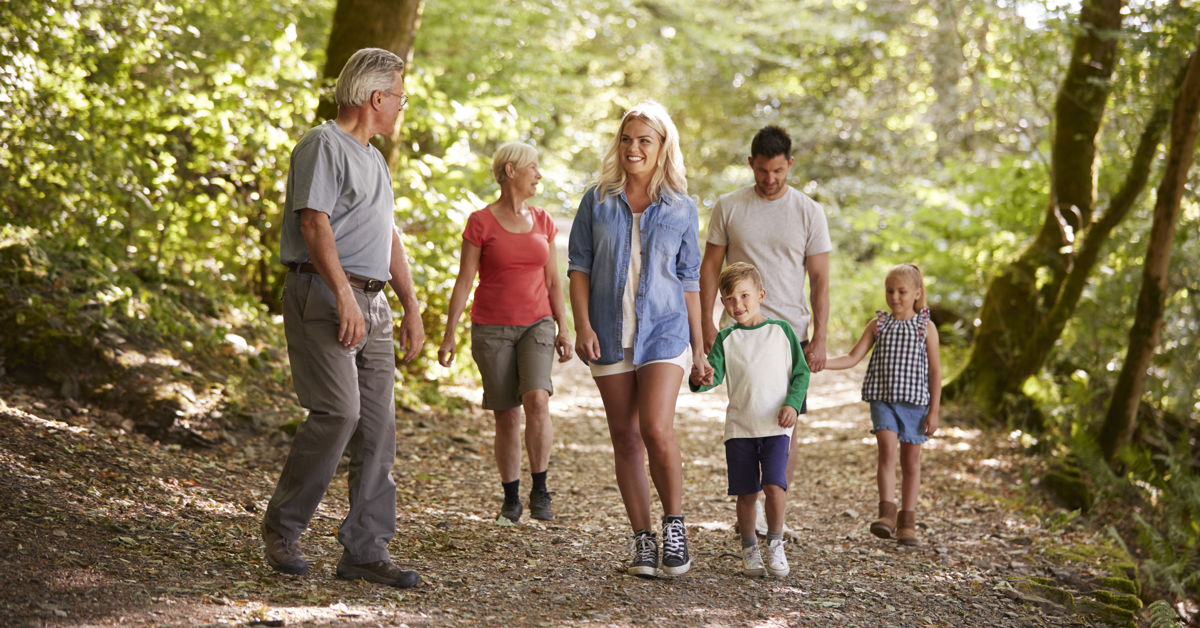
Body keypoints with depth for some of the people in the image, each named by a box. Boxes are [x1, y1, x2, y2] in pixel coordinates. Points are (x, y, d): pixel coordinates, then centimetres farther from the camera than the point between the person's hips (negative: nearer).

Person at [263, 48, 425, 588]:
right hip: (324, 295, -9)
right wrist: (345, 296, -25)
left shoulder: (373, 158, 24)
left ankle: (365, 550, 4)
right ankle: (281, 527, -2)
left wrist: (411, 307, 21)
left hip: (372, 303, 9)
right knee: (338, 411, -17)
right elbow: (315, 224, -16)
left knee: (377, 427, 2)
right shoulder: (323, 146, -5)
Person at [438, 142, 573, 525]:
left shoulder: (543, 222, 9)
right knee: (506, 417, 0)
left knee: (537, 400, -21)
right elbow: (464, 281, -3)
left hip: (536, 325, 2)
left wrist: (563, 330, 5)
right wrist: (449, 335, -7)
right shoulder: (480, 223, -3)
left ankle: (540, 492, -11)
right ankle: (511, 499, 15)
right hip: (492, 330, -2)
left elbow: (553, 282, 13)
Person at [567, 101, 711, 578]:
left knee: (656, 430, -17)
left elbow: (689, 281, 8)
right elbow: (579, 266, 4)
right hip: (610, 335, 2)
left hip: (663, 331, -2)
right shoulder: (597, 201, 5)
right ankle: (642, 539, 11)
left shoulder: (681, 208, 4)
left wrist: (698, 347, 8)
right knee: (625, 438, 4)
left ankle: (674, 523, 2)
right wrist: (583, 325, -8)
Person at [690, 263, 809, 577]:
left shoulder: (781, 330, 3)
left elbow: (801, 372, 7)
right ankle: (749, 549, 22)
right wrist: (700, 381, -30)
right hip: (739, 427, 1)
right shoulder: (726, 339, 4)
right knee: (746, 493, 5)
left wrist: (792, 404, -8)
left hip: (775, 426, -1)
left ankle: (775, 544, 3)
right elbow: (714, 373, -7)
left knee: (774, 485, -16)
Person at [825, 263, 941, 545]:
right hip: (882, 398, 1)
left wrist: (934, 410, -1)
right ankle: (887, 513, -16)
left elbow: (935, 371, 3)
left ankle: (907, 521, 15)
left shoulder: (926, 328, 1)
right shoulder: (878, 324, 6)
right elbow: (853, 358, 4)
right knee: (887, 448, -17)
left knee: (911, 460, 5)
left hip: (914, 400, 0)